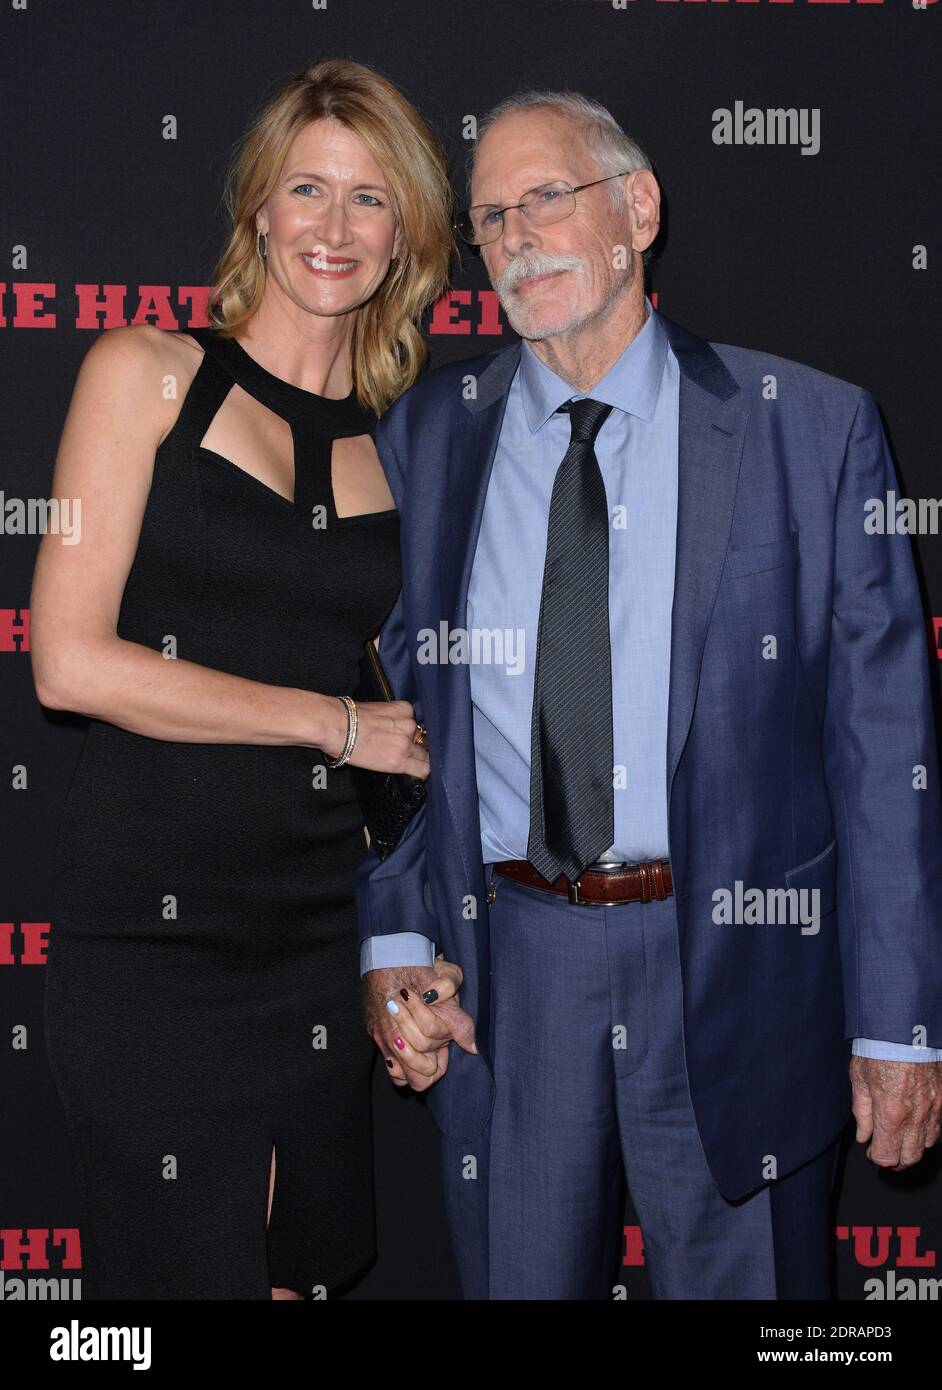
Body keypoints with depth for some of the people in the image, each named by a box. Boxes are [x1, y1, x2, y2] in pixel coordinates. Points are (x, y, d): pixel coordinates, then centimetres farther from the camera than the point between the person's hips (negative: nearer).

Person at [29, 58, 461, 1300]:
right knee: (185, 1271, 3)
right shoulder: (149, 373, 0)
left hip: (324, 929, 4)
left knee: (305, 1265, 14)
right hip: (151, 929, -4)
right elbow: (71, 662, -9)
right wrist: (336, 721, -8)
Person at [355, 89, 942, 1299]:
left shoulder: (814, 427, -2)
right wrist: (392, 938, -3)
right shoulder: (423, 438, 5)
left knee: (742, 1283, 12)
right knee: (517, 1281, 14)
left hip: (738, 965, -1)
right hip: (504, 971, 2)